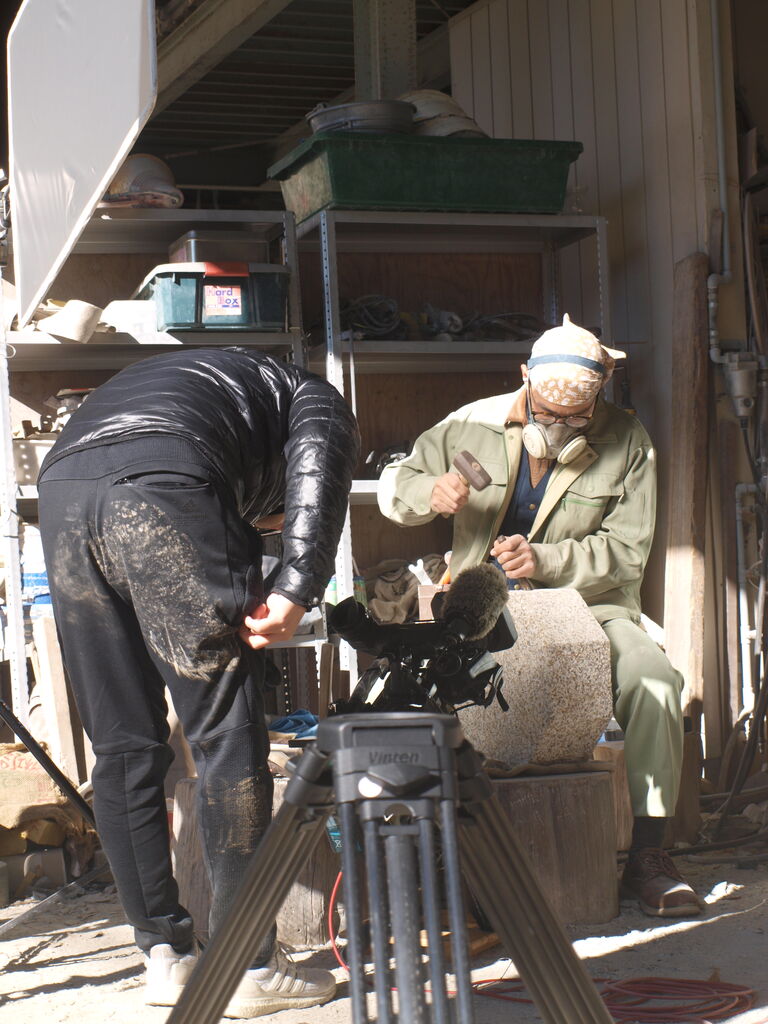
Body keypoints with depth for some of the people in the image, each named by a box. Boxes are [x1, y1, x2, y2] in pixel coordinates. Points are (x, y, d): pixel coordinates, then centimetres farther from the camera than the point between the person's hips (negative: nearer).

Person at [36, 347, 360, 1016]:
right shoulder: (318, 399, 26)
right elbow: (315, 467, 1)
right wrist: (298, 589, -11)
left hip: (60, 485, 6)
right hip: (164, 487, -6)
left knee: (121, 745, 13)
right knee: (227, 737, 1)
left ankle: (165, 957, 19)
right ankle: (249, 967, 5)